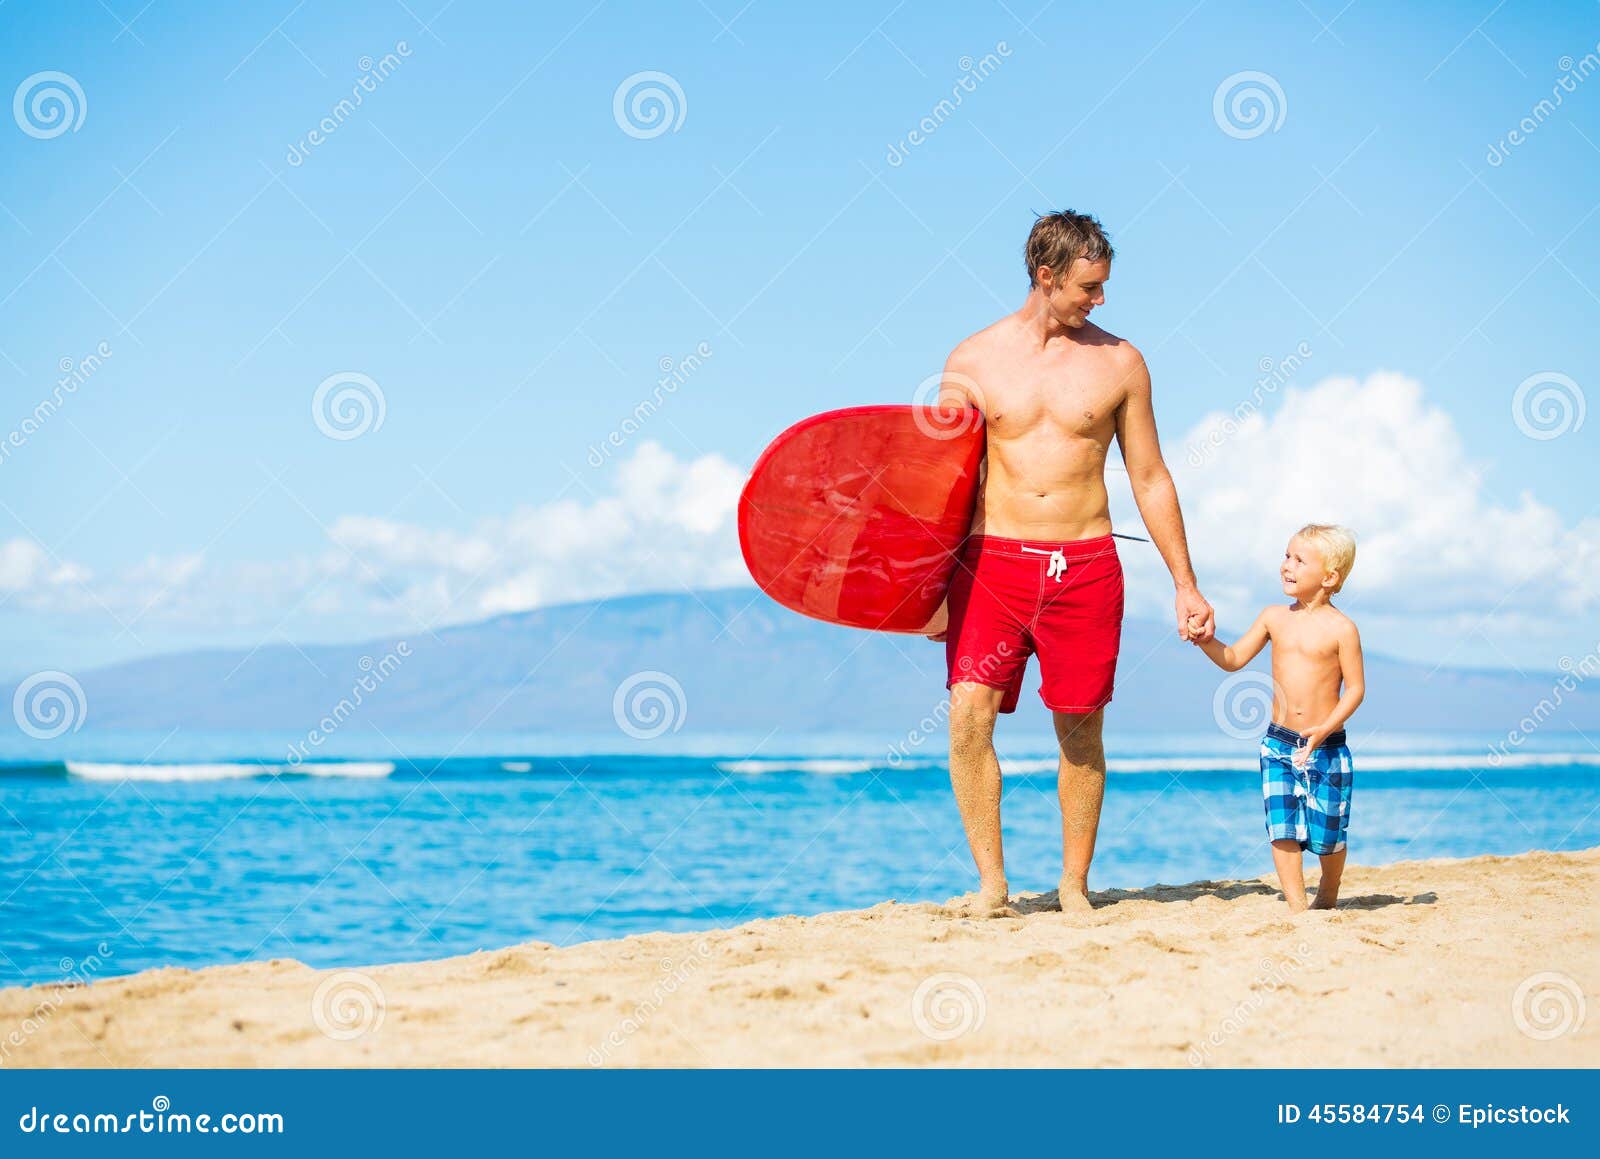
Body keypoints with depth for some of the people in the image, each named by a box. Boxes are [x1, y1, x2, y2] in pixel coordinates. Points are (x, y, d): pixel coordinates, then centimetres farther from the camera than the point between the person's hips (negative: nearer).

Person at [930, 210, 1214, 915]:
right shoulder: (972, 360, 5)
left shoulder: (1118, 362, 6)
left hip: (1085, 566, 1)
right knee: (968, 714, -13)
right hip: (991, 560, 0)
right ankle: (992, 884, -6)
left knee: (1081, 731, 3)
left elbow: (1150, 479, 10)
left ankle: (1074, 886, 14)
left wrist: (1185, 586, 8)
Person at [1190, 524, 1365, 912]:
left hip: (1326, 746, -3)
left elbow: (1355, 688, -7)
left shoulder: (1341, 628, -8)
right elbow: (1234, 659, 11)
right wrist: (1206, 640, -8)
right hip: (1279, 743, 3)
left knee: (1327, 832, 6)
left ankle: (1327, 898, 31)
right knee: (1282, 828, -6)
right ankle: (1296, 906, 0)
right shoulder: (1275, 618, 6)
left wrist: (1324, 728, -19)